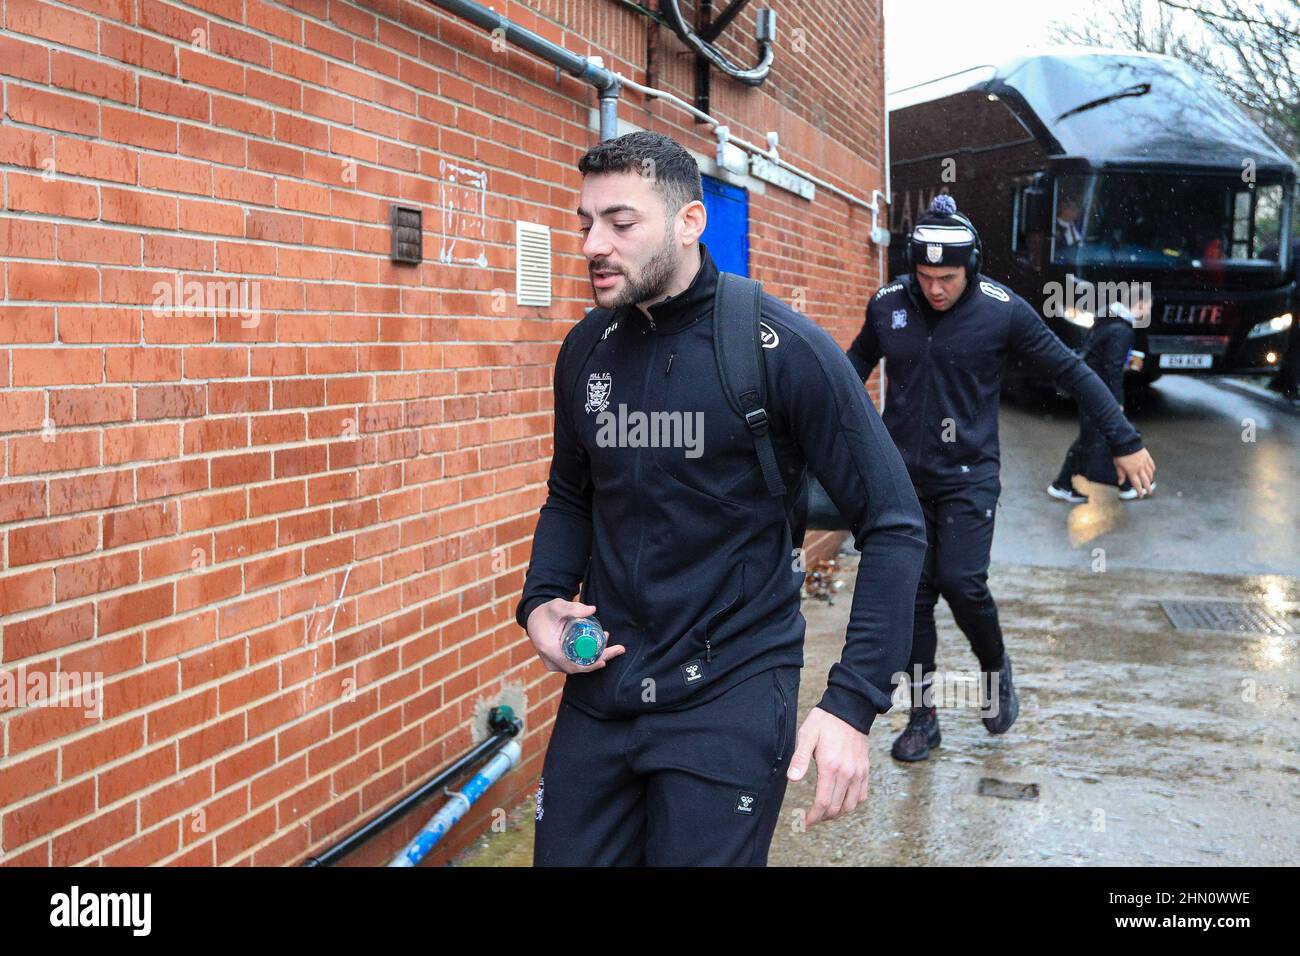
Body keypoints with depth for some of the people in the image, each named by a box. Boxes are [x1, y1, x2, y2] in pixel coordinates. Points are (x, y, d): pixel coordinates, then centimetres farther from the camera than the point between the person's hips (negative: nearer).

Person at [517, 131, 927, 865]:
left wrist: (854, 701, -19)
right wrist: (542, 601, -2)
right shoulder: (585, 351, 2)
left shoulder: (783, 350, -14)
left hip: (732, 695, -5)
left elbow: (893, 525, -11)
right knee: (566, 854, 13)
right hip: (600, 687, 5)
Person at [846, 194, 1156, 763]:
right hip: (903, 476, 3)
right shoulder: (887, 306, -1)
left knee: (961, 583, -13)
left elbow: (1071, 373, -4)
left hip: (969, 476, -3)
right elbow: (856, 366, 17)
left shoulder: (1003, 311, -10)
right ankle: (923, 716, 17)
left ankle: (994, 668, 19)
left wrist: (1125, 443, -2)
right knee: (913, 593, 4)